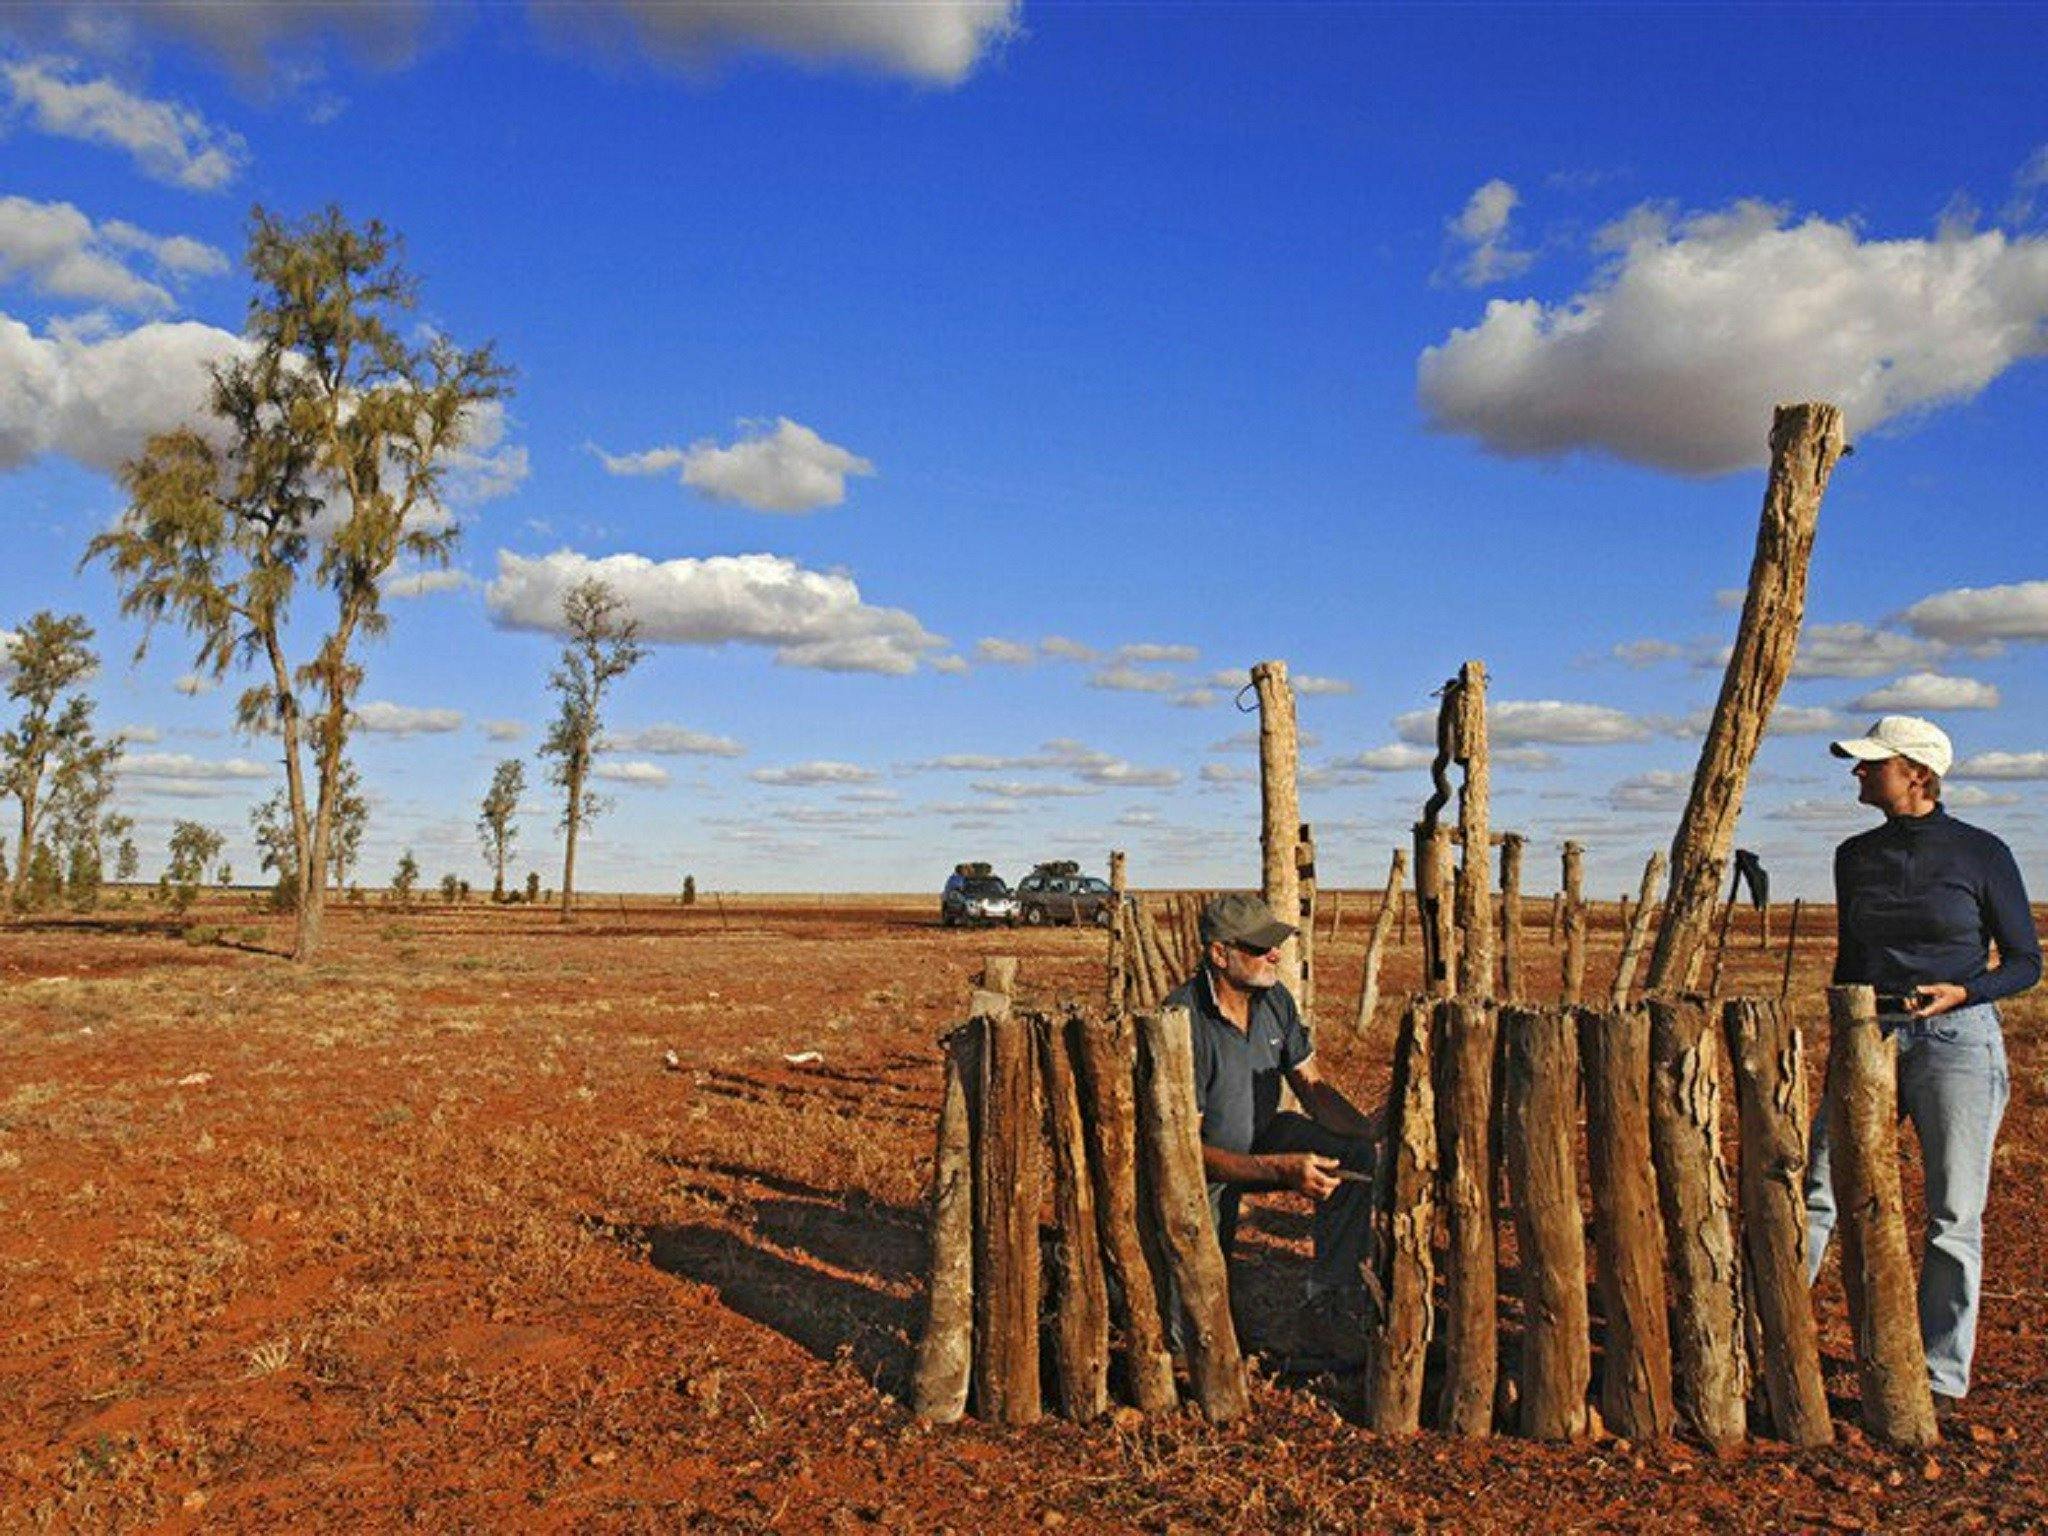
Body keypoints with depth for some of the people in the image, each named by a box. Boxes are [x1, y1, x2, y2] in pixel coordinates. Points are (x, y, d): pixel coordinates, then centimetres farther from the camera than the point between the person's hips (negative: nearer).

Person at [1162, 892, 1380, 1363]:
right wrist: (1281, 1169, -38)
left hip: (1263, 1135, 6)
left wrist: (1372, 1130, -21)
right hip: (1205, 1163, -6)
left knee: (1355, 1156, -18)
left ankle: (1326, 1309, -7)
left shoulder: (1274, 998, -9)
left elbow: (1312, 1087, -2)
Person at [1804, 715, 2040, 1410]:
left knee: (1953, 1215, 3)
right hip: (1871, 1037, 4)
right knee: (1816, 1188, -3)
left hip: (1958, 1039, -4)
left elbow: (2025, 962, 1)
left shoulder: (1983, 854, -3)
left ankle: (1941, 1375, 15)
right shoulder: (1856, 856, 10)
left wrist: (1959, 992, -15)